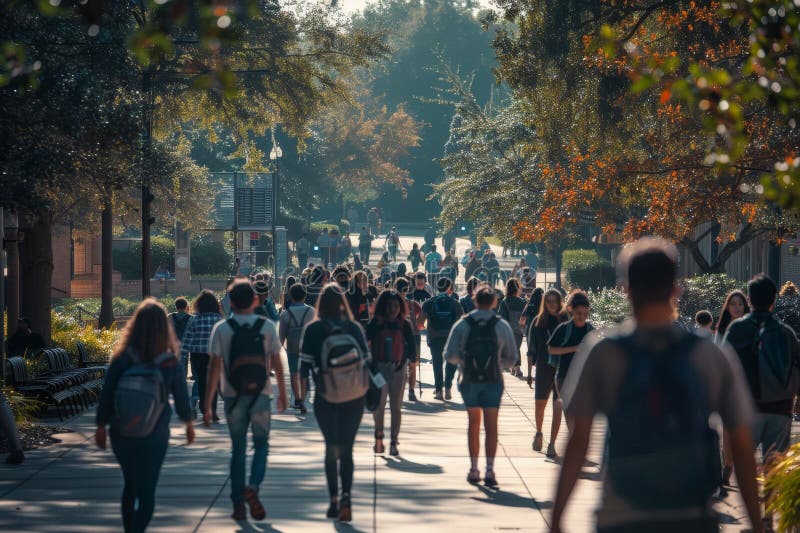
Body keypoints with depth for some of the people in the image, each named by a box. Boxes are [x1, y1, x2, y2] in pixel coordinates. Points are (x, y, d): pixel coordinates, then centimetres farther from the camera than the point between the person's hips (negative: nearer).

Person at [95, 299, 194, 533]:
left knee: (131, 486, 22)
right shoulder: (171, 364, -12)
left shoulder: (121, 360, -11)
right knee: (146, 492, 2)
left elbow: (106, 396, -5)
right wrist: (189, 423, 19)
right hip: (154, 439, -2)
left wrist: (101, 426, 10)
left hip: (121, 437, 2)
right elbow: (181, 398, 1)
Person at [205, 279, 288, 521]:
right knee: (261, 443, 12)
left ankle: (238, 505, 8)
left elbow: (214, 366, -6)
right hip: (261, 394, 0)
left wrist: (208, 404, -2)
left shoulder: (221, 328, -4)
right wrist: (282, 393, 15)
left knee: (237, 448, 9)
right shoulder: (267, 326, -2)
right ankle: (253, 487, -14)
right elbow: (276, 362, 2)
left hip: (233, 396, 0)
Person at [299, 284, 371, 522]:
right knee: (347, 448, 6)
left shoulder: (313, 329, -6)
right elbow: (366, 360, 2)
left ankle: (334, 499, 8)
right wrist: (367, 387, 13)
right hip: (354, 396, 1)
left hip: (326, 397, -1)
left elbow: (305, 364, -7)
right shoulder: (355, 328, 0)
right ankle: (346, 496, -12)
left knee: (332, 448, 12)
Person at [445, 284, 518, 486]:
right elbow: (511, 358, 1)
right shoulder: (502, 326, -4)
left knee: (473, 424, 15)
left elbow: (450, 355, -7)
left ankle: (474, 469, 19)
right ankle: (489, 470, -9)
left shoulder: (462, 325, -5)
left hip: (469, 381, 1)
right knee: (491, 426, 0)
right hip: (493, 381, -1)